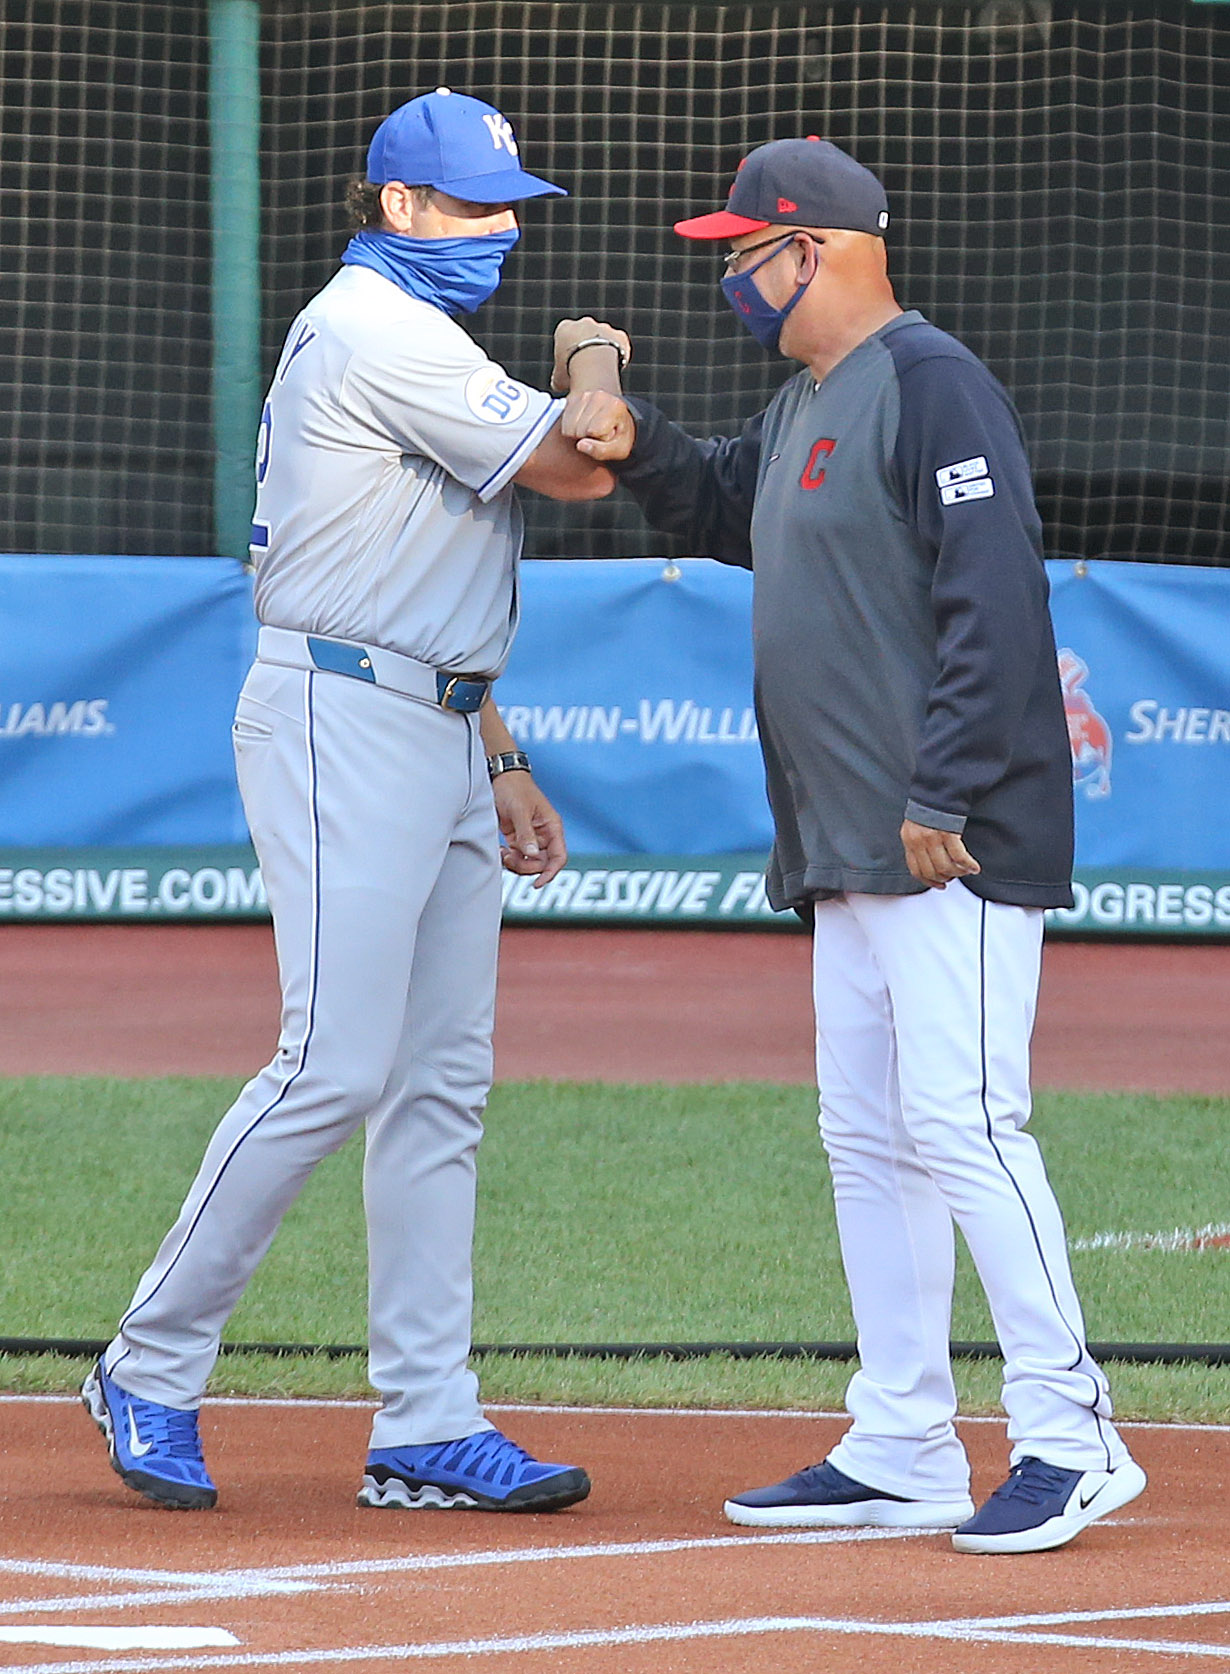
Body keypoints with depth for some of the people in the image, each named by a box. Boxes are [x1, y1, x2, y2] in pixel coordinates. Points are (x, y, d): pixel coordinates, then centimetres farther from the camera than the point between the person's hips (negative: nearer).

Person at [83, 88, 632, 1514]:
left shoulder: (415, 340, 21)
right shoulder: (378, 331, -12)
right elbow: (579, 466, -17)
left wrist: (501, 765, 21)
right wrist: (598, 361, 4)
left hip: (440, 736, 10)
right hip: (341, 720, -10)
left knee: (442, 1085, 5)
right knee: (335, 1065, -14)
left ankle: (428, 1430, 4)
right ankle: (151, 1368, -3)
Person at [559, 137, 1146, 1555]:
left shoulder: (931, 384, -12)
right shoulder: (803, 407, 18)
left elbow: (992, 601, -19)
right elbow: (718, 510, 33)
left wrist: (943, 800, -23)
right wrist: (626, 435, 12)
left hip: (955, 845, -10)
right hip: (849, 852, 10)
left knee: (960, 1122, -14)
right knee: (866, 1139, 10)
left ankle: (1070, 1438, -10)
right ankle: (901, 1453, 15)